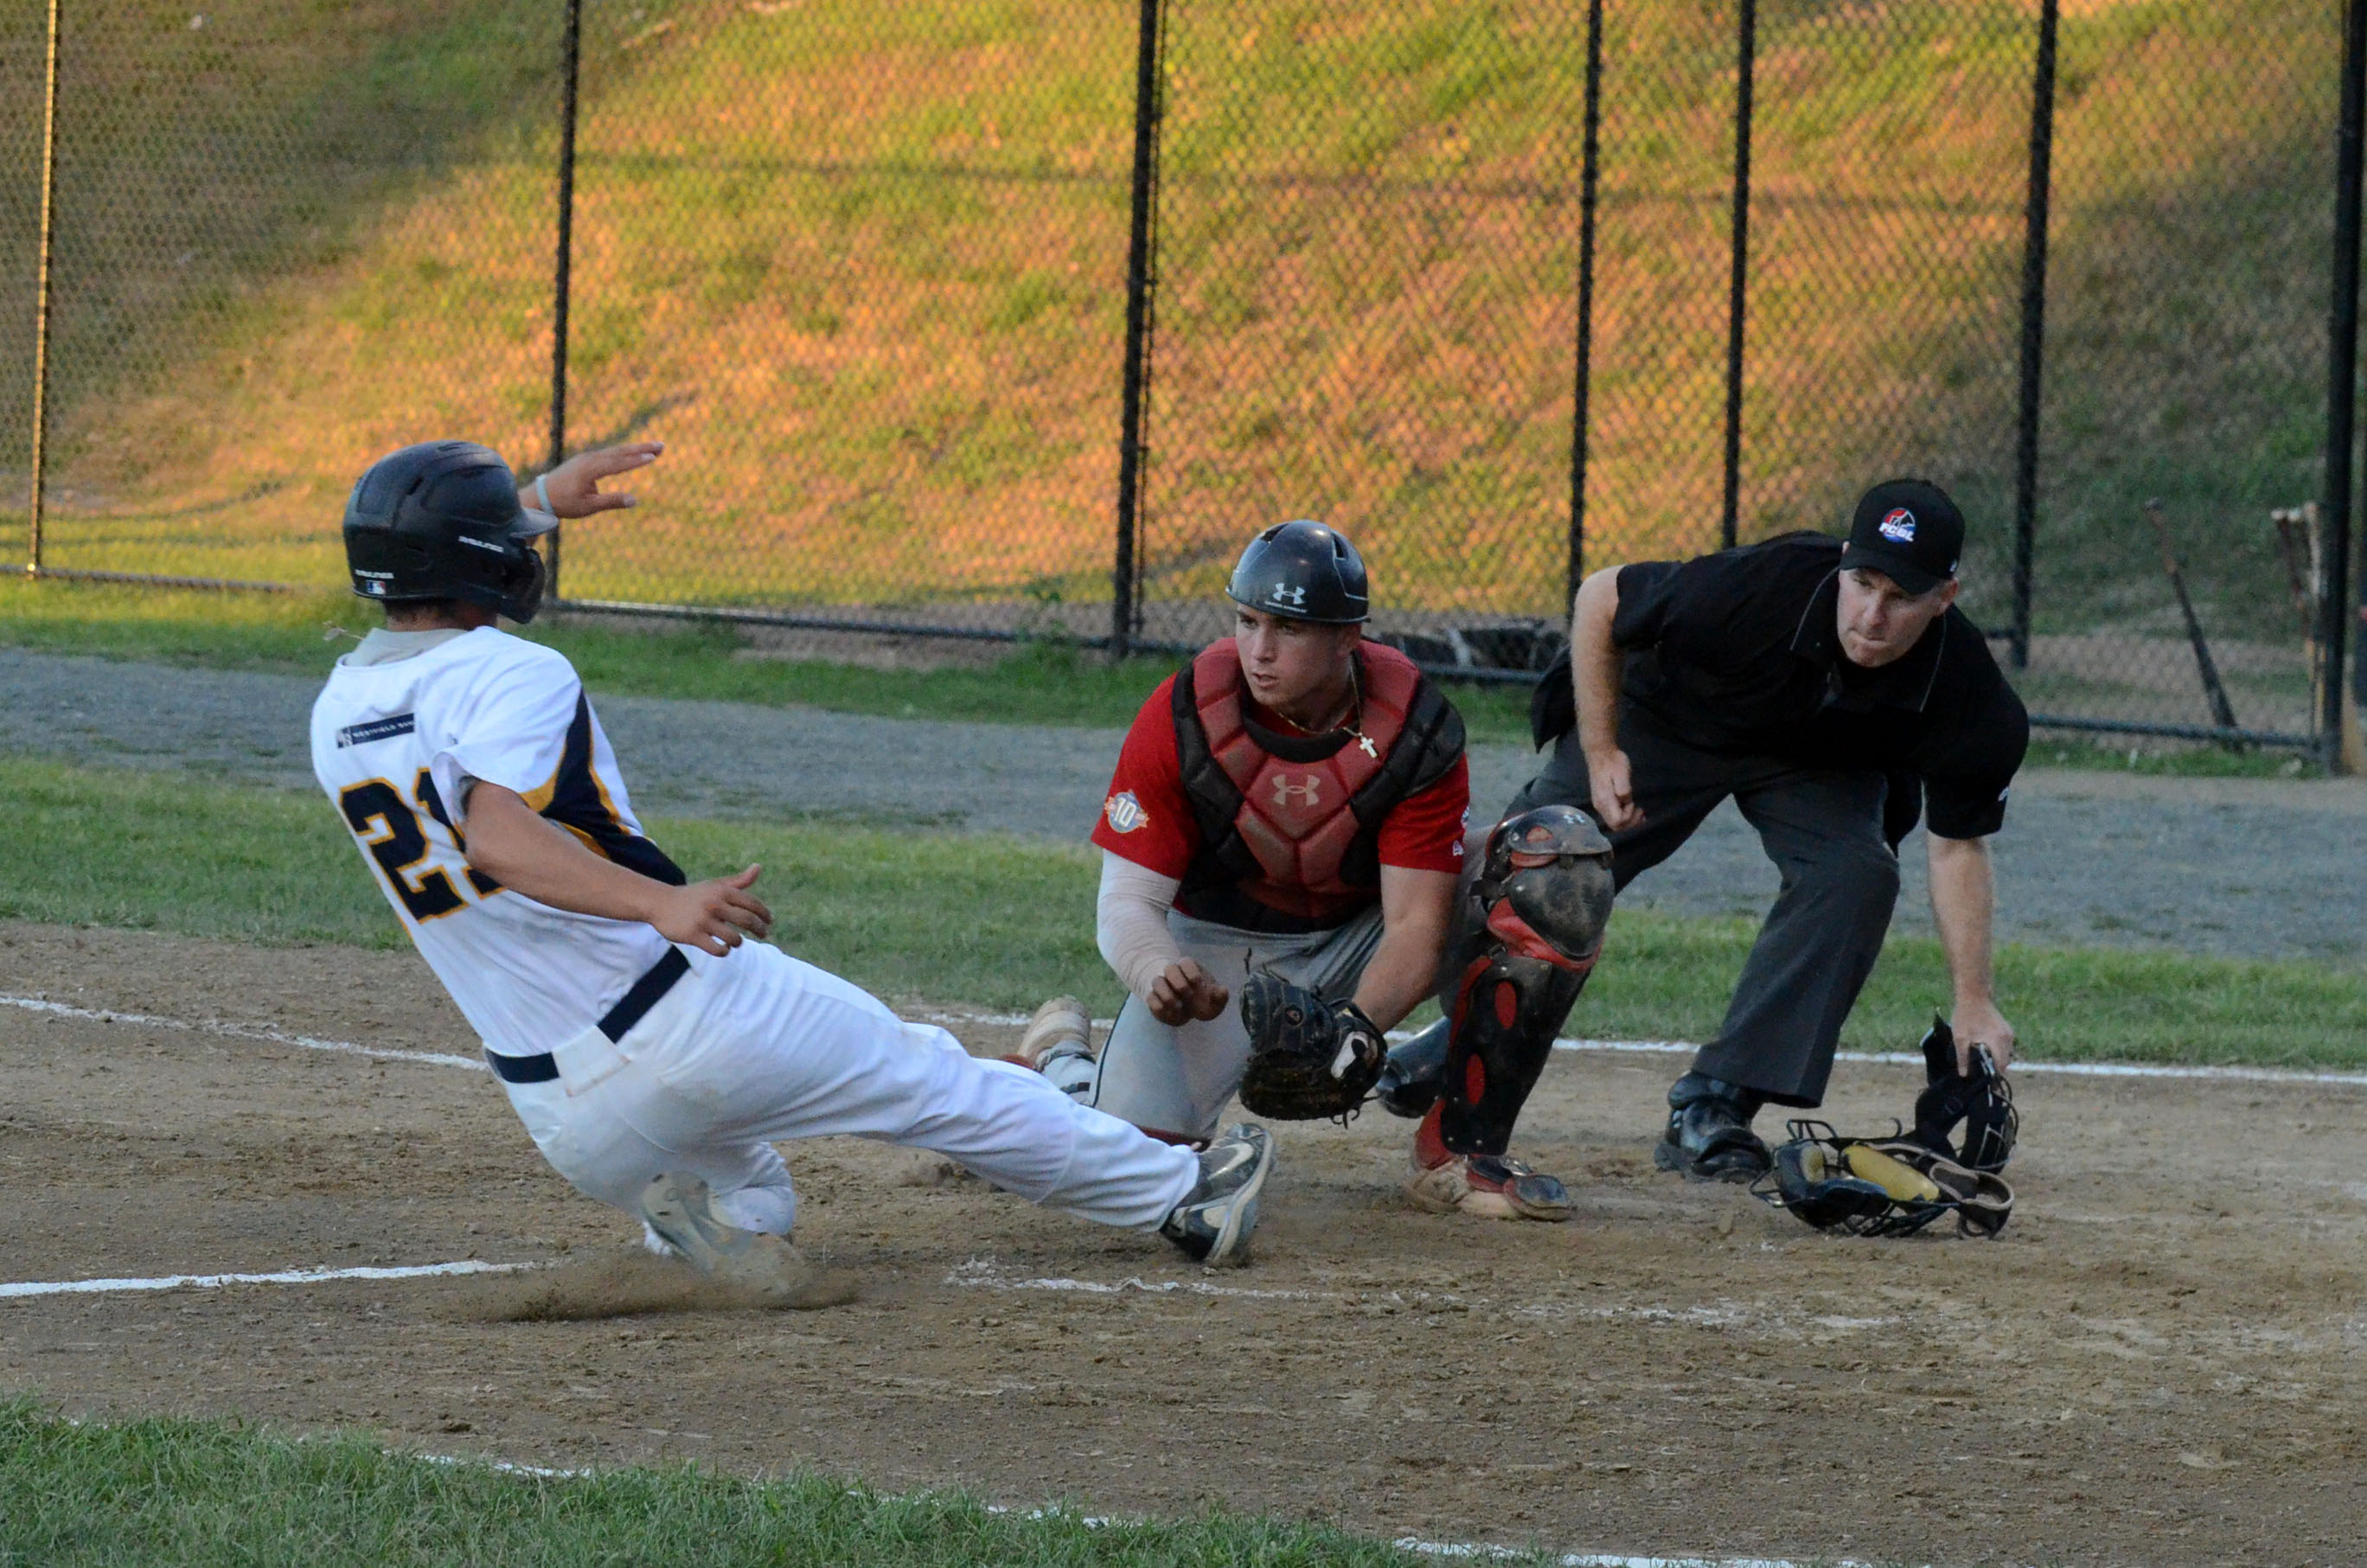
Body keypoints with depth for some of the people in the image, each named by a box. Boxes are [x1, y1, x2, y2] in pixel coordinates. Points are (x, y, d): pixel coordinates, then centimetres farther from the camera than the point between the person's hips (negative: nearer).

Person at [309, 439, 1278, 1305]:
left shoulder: (338, 709, 7)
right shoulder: (515, 676, -17)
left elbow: (425, 592, 31)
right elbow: (497, 837, -36)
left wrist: (539, 504, 35)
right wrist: (662, 902, -47)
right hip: (680, 1015, -7)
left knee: (750, 1203, 32)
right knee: (933, 1079, 14)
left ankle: (689, 1213, -2)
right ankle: (1180, 1197, 22)